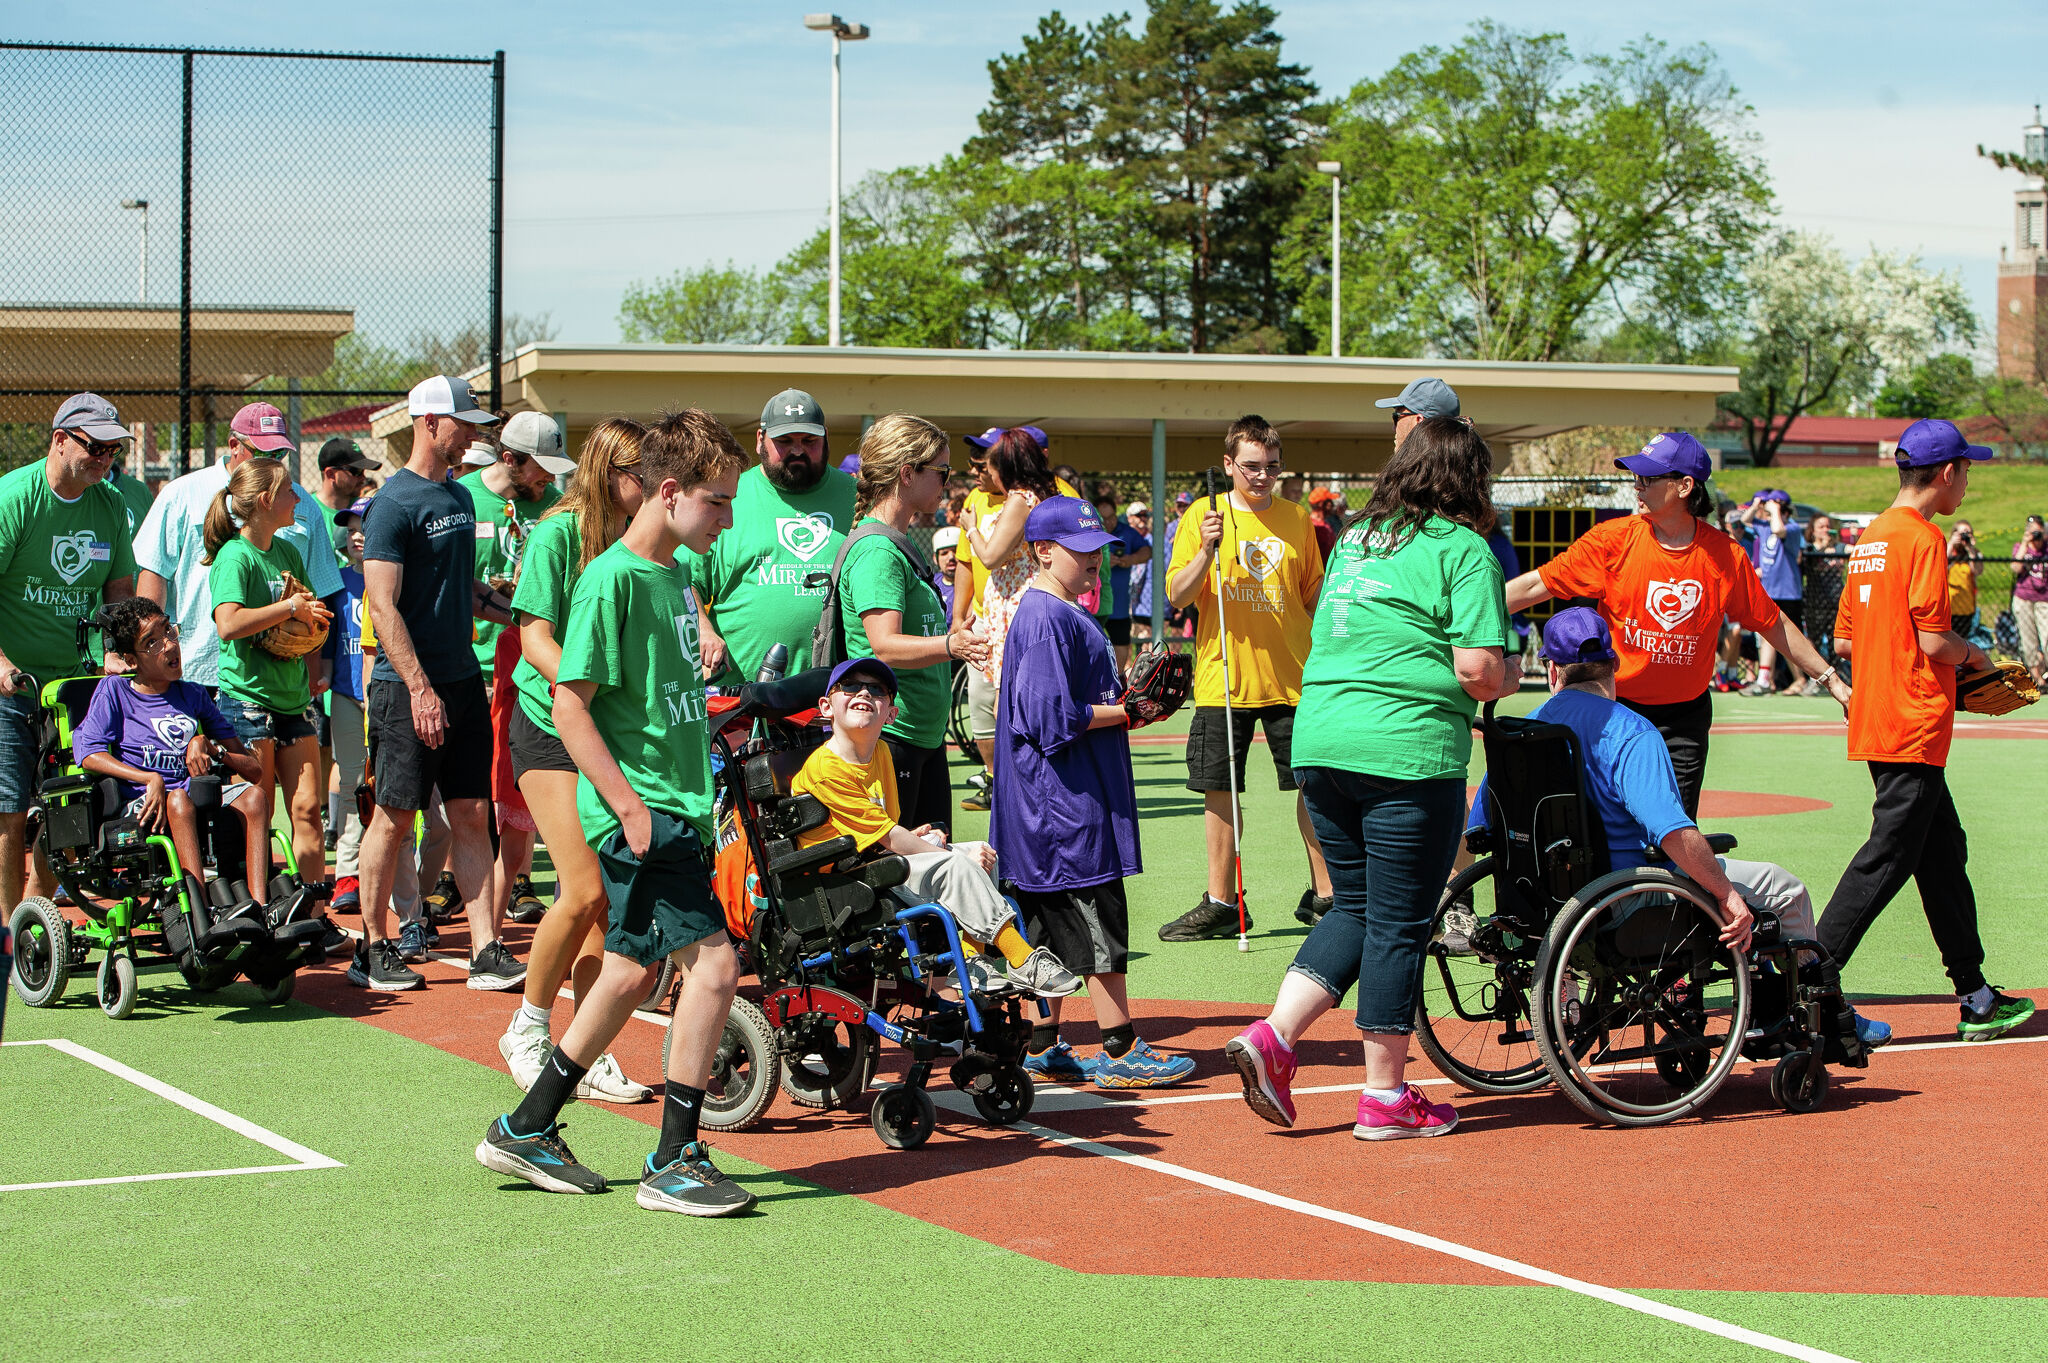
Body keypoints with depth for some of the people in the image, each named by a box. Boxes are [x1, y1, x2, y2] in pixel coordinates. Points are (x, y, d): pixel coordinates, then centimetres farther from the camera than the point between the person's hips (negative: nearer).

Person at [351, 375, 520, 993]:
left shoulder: (461, 496, 15)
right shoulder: (393, 503, -11)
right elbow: (383, 605, -16)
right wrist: (420, 689, -20)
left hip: (462, 680, 7)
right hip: (408, 686, -7)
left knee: (472, 815, 4)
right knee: (394, 817, 0)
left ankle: (486, 951, 4)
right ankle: (374, 949, 11)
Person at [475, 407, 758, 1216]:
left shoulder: (675, 575, 13)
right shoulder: (613, 579, -14)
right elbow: (570, 703, -16)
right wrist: (629, 804, -21)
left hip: (675, 808, 9)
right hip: (639, 813, -9)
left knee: (633, 969, 15)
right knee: (714, 962, -13)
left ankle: (528, 1128, 26)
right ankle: (674, 1162, -5)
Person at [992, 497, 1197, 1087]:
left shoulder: (1068, 613, 18)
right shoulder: (1046, 619, -15)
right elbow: (1052, 718, -21)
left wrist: (1128, 695, 6)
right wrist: (1125, 711, -12)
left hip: (1065, 800, 11)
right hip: (1065, 800, -11)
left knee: (1053, 928, 12)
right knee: (1098, 921, -6)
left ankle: (1044, 1049, 17)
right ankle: (1121, 1051, -2)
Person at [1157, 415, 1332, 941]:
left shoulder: (1297, 518, 8)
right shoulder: (1203, 515, 1)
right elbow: (1177, 596, -4)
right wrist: (1207, 552, -19)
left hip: (1292, 677, 1)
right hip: (1223, 678, -1)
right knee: (1219, 789, 3)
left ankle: (1324, 892, 13)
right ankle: (1221, 902, 12)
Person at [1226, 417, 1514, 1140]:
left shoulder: (1353, 538, 17)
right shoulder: (1463, 550, -5)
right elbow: (1477, 667, -15)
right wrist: (1506, 681, 9)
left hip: (1320, 739, 7)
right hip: (1408, 748, -7)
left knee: (1354, 906, 18)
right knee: (1399, 923, 2)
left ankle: (1272, 1035, 3)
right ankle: (1385, 1096, 8)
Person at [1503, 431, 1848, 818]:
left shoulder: (1725, 555, -3)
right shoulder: (1613, 539, -7)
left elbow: (1772, 624, 8)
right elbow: (1536, 585, -7)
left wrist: (1830, 679, 11)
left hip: (1685, 717, 0)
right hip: (1617, 710, 0)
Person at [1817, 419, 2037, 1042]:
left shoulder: (1868, 540, 13)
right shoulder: (1924, 540, -14)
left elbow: (1844, 640, 15)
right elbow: (1935, 642, -19)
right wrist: (1971, 654, 0)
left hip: (1874, 725, 10)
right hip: (1914, 727, -10)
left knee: (1944, 853, 15)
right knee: (1887, 860, -8)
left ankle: (1975, 997, 20)